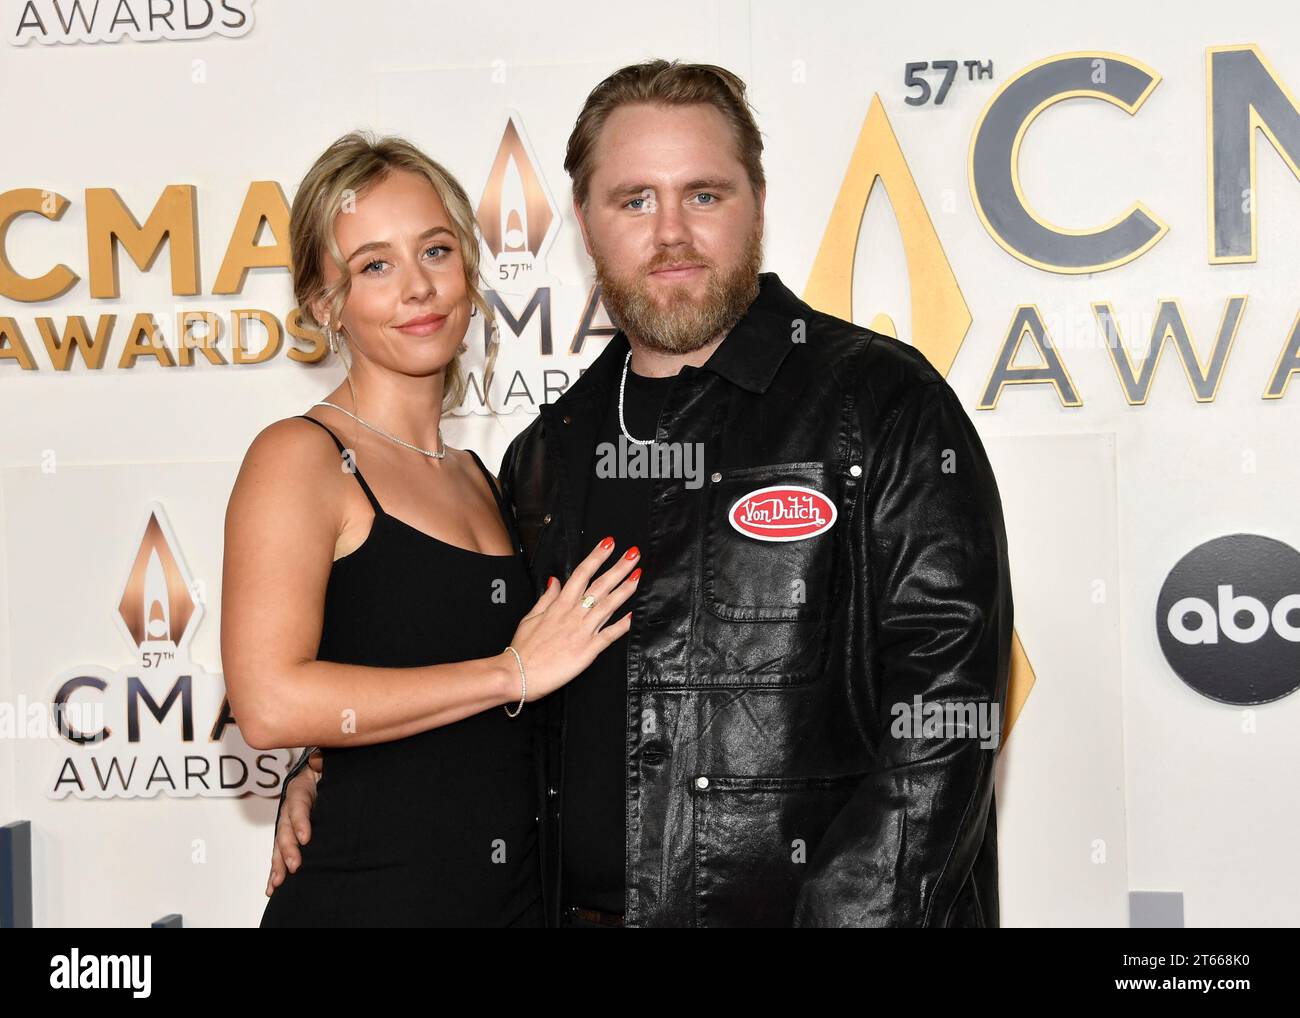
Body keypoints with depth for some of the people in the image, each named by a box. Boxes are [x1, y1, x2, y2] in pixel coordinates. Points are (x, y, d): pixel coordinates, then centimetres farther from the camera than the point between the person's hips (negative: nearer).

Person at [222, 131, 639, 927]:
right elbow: (270, 703, -22)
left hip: (519, 893, 7)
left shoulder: (478, 475, 14)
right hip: (365, 900, -7)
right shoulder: (300, 457, -8)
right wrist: (515, 672, -16)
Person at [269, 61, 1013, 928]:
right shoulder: (550, 452, 10)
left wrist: (839, 917, -23)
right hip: (578, 906, 6)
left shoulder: (886, 407, -8)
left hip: (793, 906, -5)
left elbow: (942, 724, -15)